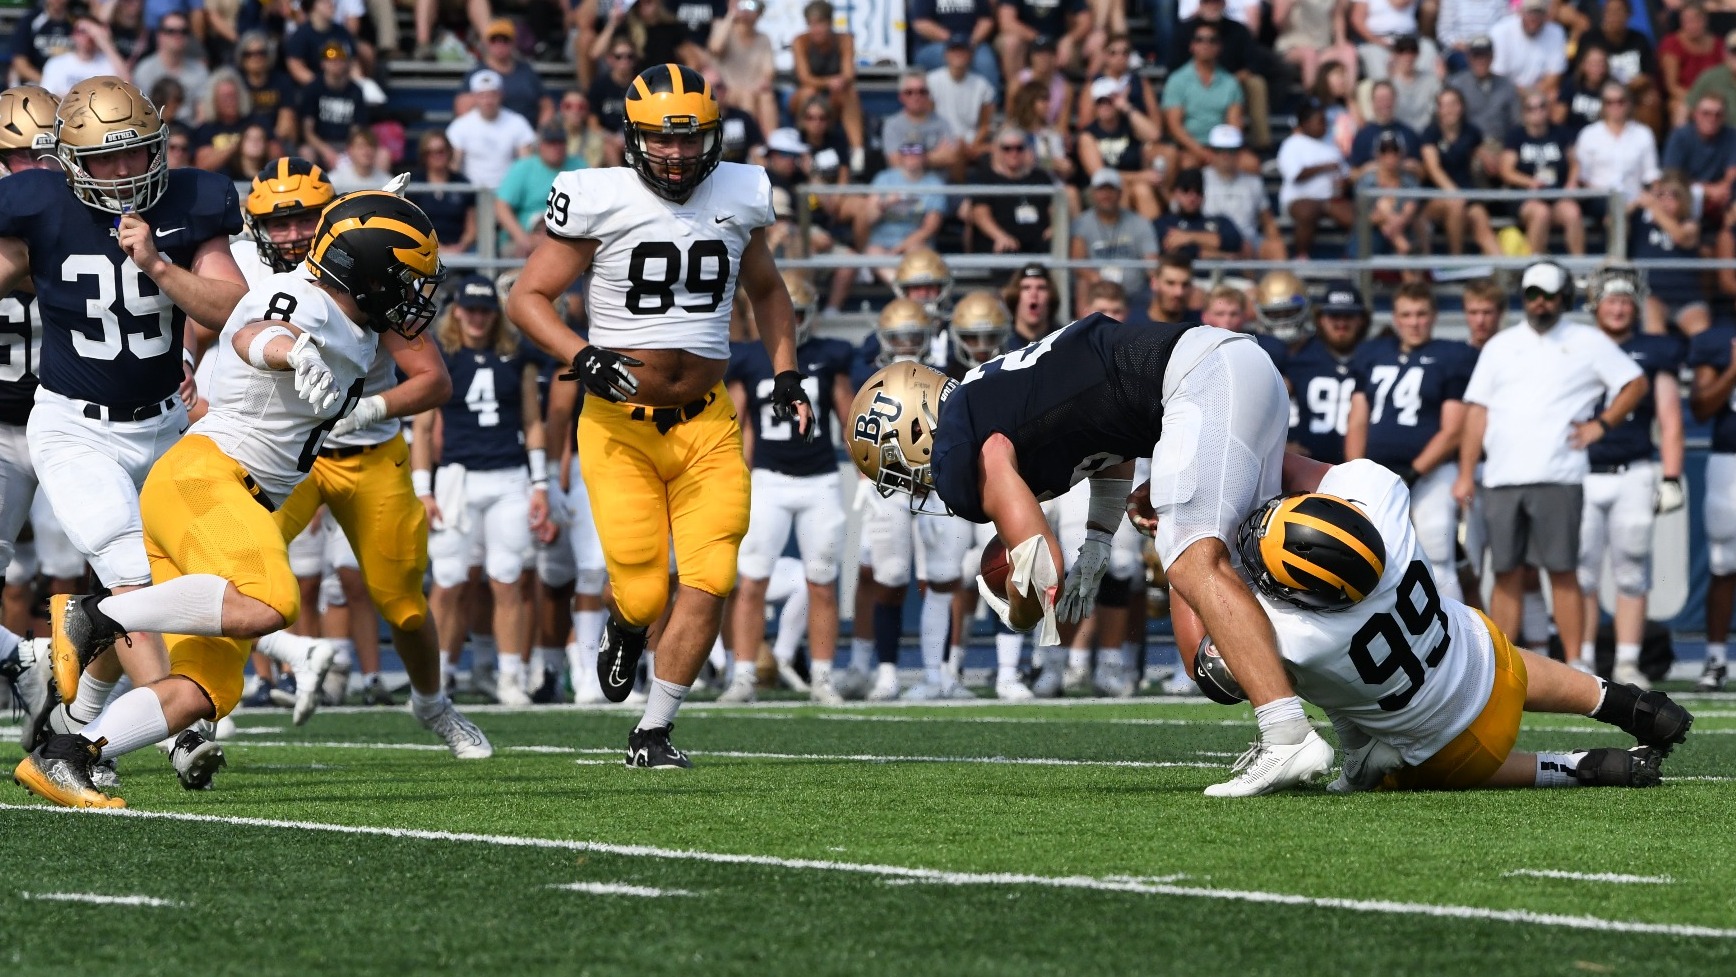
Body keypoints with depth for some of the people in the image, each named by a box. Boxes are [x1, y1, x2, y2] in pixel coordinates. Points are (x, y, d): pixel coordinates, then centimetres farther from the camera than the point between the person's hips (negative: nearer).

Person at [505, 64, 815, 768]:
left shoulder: (737, 196, 5)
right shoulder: (602, 201, -8)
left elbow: (766, 291, 23)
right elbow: (527, 298, -4)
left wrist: (785, 375, 12)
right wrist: (583, 357, -19)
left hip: (707, 426, 3)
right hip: (621, 426, -3)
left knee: (709, 581, -8)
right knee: (644, 592, -6)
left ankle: (654, 731, 7)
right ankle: (625, 627, 33)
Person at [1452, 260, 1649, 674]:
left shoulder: (1588, 343, 8)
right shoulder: (1501, 345, 16)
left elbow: (1635, 383, 11)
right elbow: (1477, 411, 12)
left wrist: (1601, 424, -1)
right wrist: (1466, 473, 5)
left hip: (1557, 478, -3)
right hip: (1502, 479, 3)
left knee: (1563, 572, -6)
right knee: (1507, 573, 3)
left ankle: (1575, 662, -3)